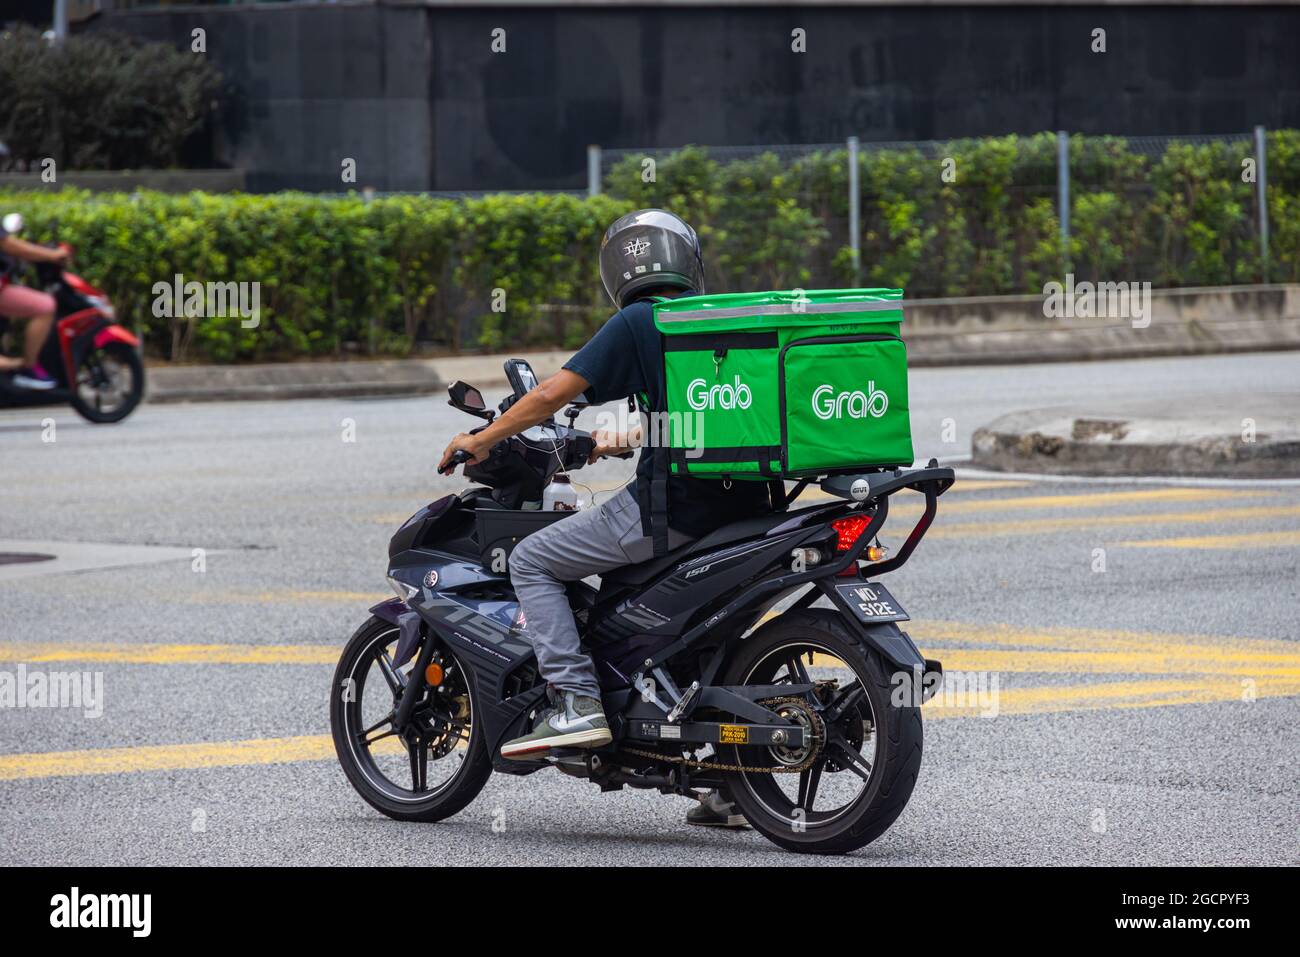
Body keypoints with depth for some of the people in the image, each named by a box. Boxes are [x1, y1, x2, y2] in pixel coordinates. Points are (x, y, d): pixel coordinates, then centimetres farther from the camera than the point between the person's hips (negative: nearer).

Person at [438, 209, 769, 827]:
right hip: (744, 502, 7)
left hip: (672, 505, -7)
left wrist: (480, 440, 6)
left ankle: (576, 700, -12)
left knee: (530, 561, 4)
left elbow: (553, 394, -7)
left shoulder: (637, 323, -3)